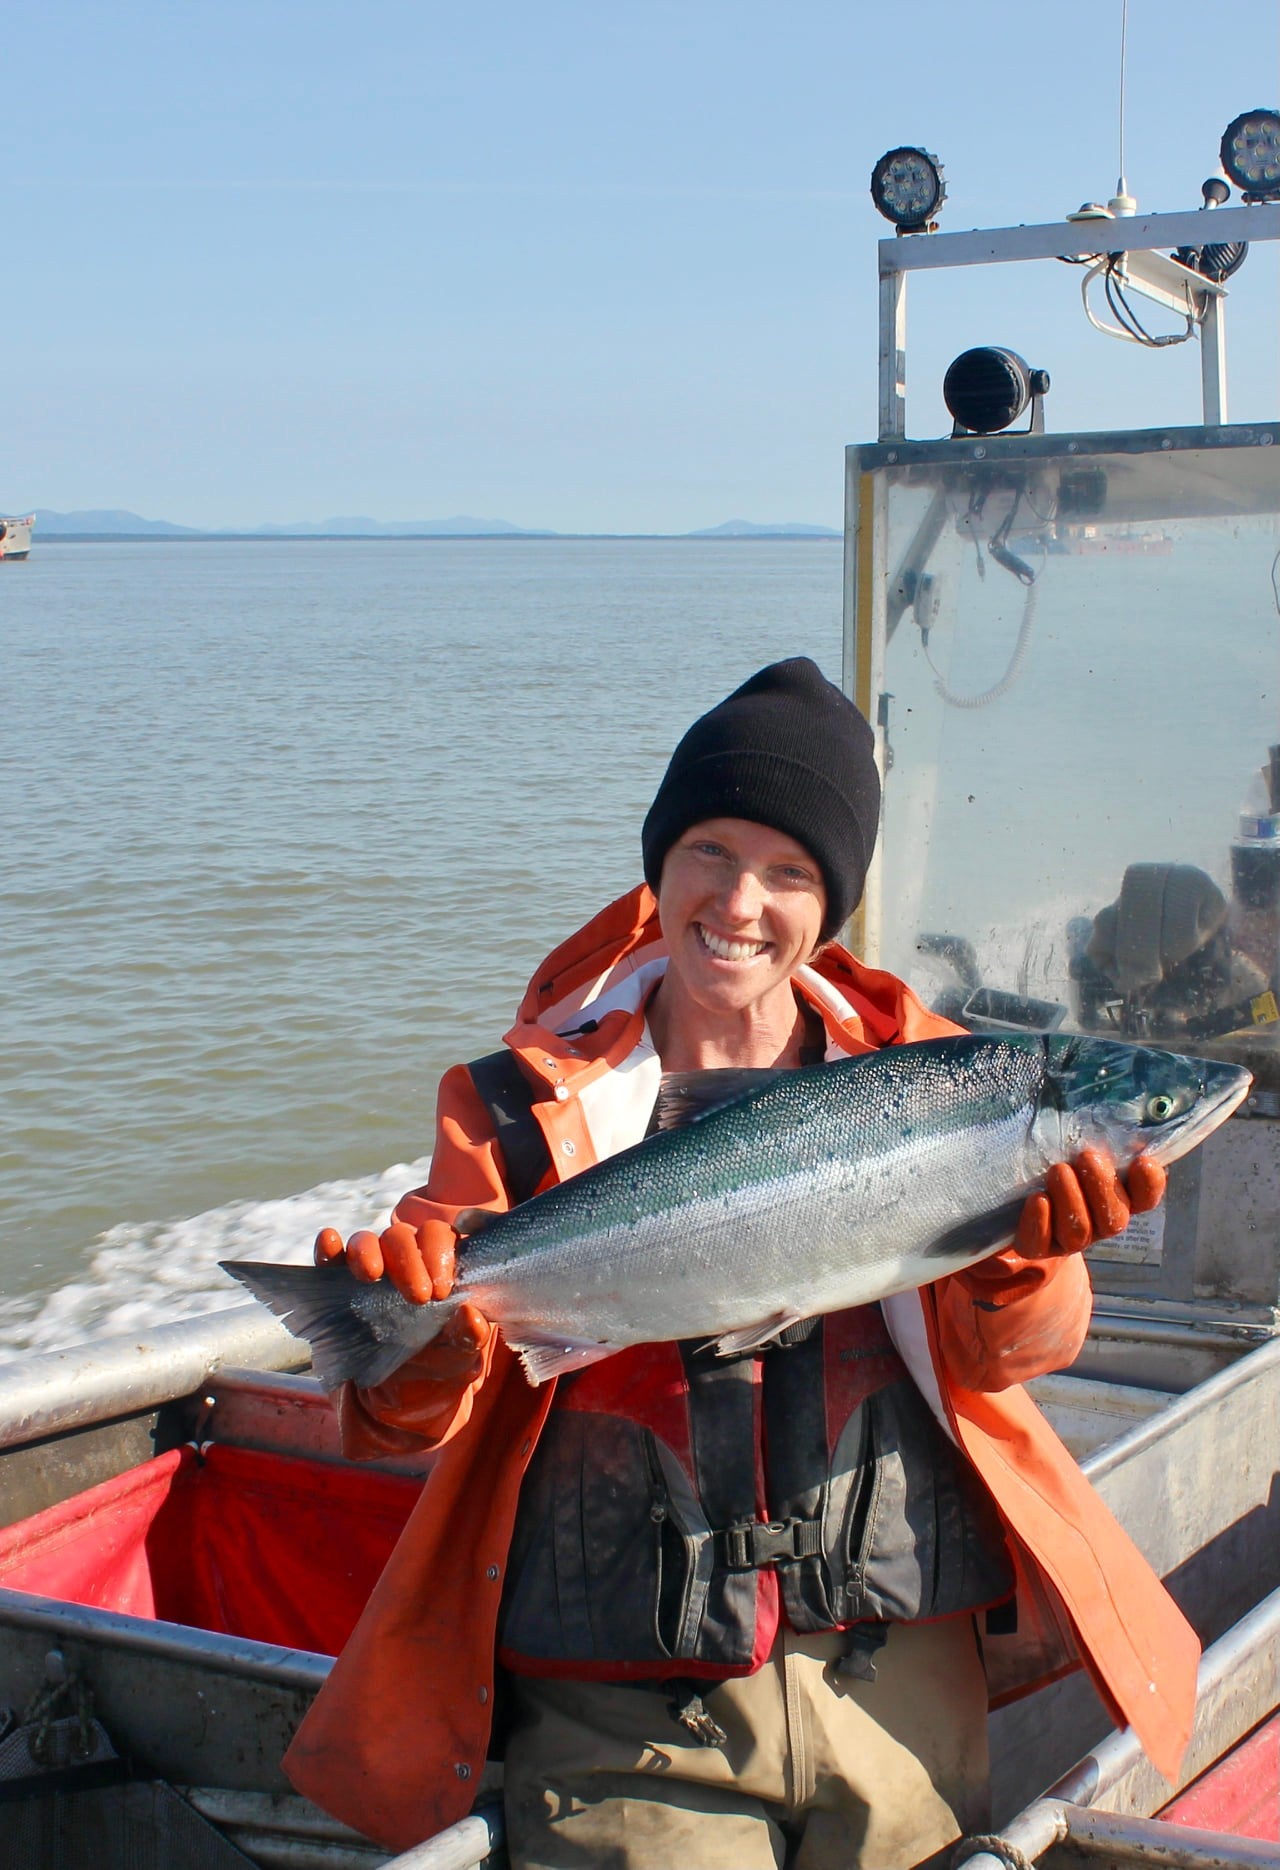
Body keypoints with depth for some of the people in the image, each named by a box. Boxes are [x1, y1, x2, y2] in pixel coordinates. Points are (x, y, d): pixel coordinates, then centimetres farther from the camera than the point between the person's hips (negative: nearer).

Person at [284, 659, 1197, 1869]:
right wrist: (420, 1341, -28)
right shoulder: (532, 1099, 1)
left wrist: (1020, 1250, -27)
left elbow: (999, 1355, -6)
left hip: (900, 1680, 2)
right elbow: (417, 1420, -6)